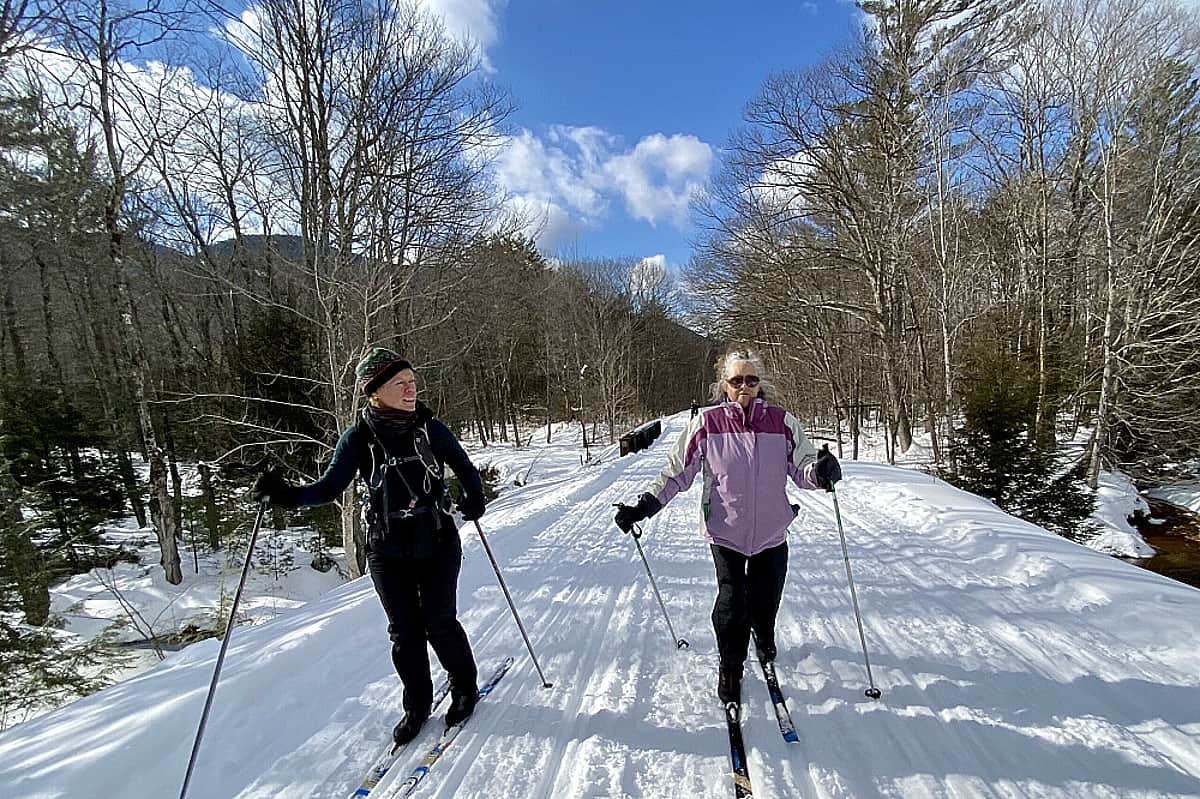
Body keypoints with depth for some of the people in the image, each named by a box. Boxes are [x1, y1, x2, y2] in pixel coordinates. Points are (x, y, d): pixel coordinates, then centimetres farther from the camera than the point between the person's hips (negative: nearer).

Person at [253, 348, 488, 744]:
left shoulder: (431, 428, -6)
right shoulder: (359, 438, -8)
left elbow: (465, 468, 6)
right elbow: (330, 487, -6)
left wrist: (473, 499, -11)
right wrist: (286, 495, -23)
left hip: (438, 542, -1)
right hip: (388, 551, 1)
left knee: (439, 622, 2)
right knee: (404, 631, 9)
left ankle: (465, 688, 28)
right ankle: (417, 705, 32)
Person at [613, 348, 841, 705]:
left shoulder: (782, 422, -6)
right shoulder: (707, 424, -9)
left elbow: (802, 468, -2)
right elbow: (677, 471, -4)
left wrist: (820, 471, -26)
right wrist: (644, 506, -11)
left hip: (771, 533, 2)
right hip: (726, 532, -2)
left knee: (766, 599, 17)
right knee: (732, 602, 2)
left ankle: (765, 639, 53)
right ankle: (730, 668, 30)